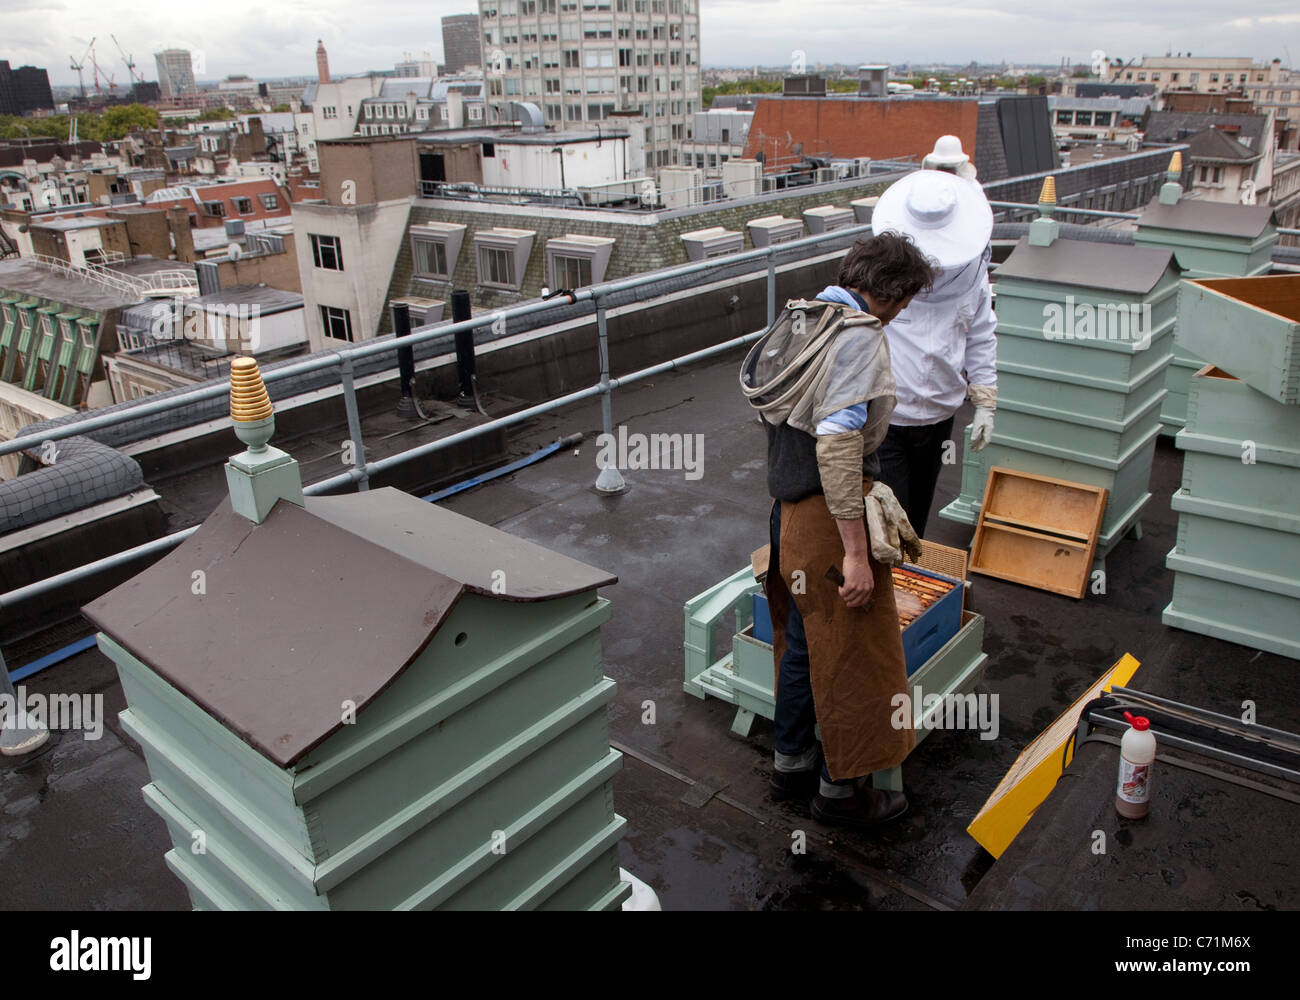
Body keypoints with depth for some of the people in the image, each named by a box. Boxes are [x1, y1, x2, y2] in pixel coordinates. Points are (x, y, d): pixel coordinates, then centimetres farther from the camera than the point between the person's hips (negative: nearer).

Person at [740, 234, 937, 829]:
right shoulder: (859, 335, -16)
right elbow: (837, 444, -26)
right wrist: (856, 551, -24)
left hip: (788, 507, 9)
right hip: (829, 513, -9)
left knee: (801, 641, 21)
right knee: (853, 654, 6)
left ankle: (792, 762, 36)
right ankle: (841, 788, 21)